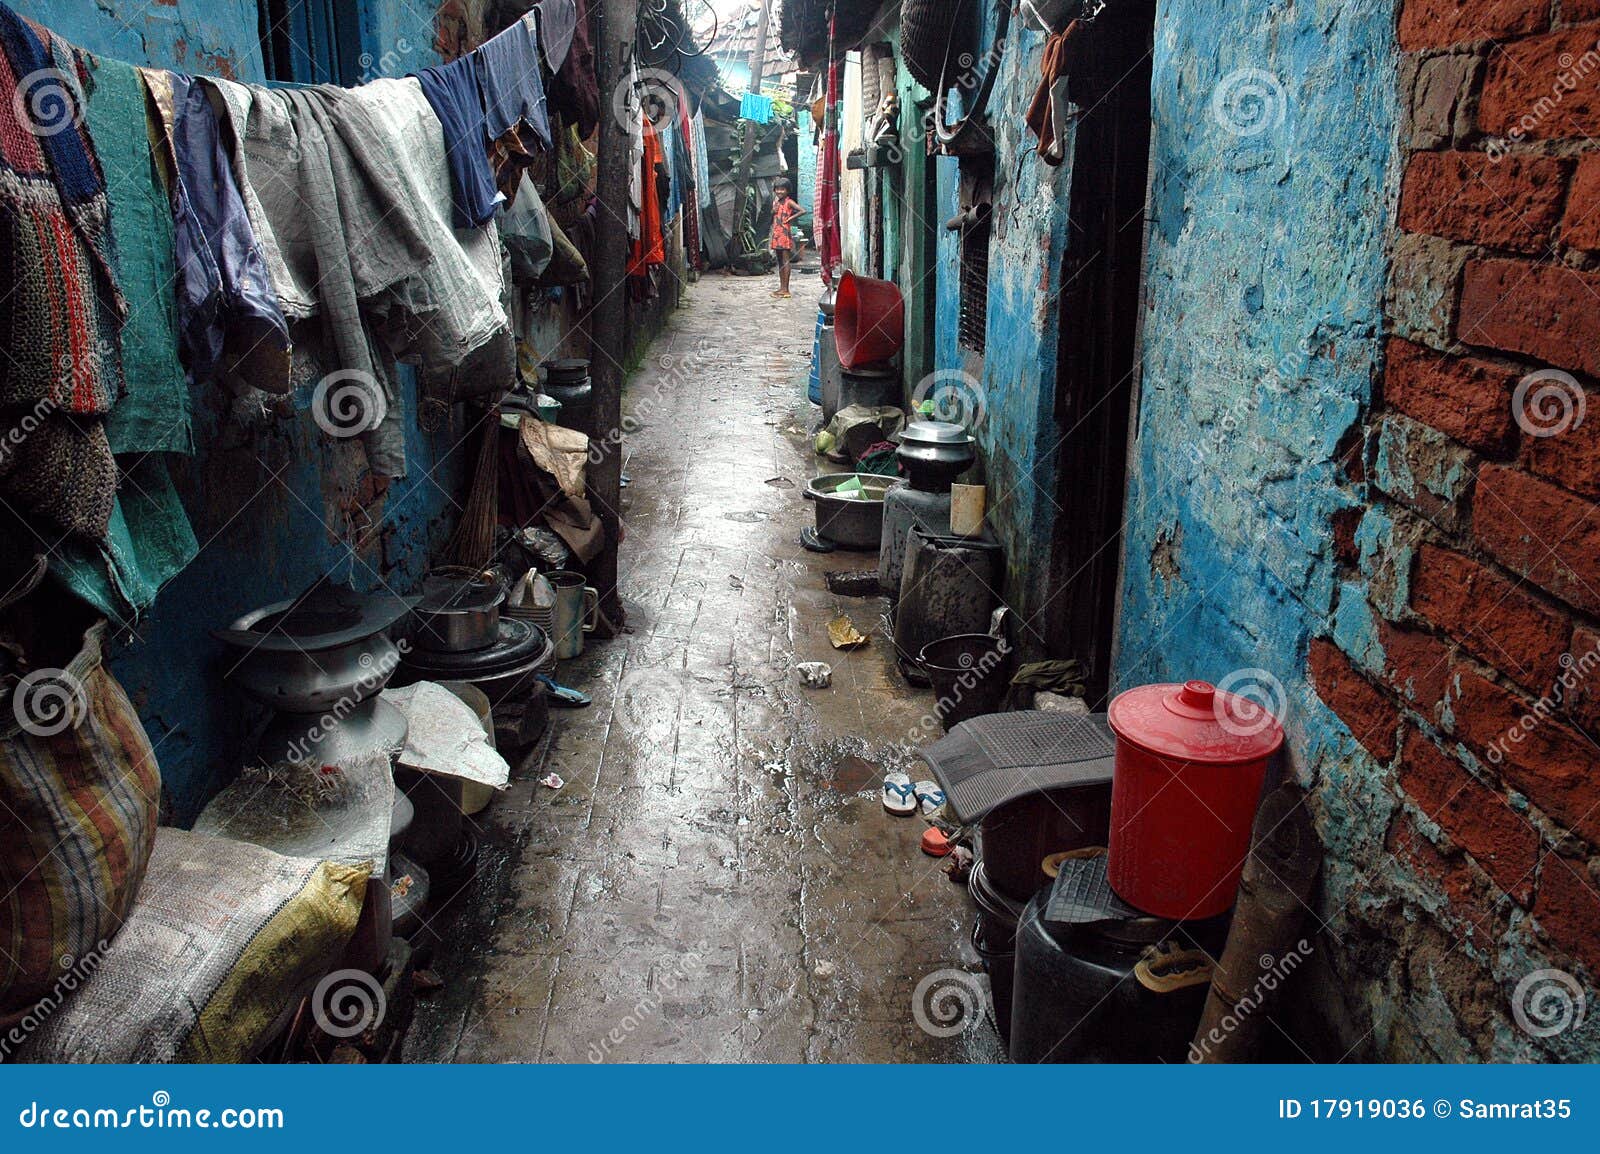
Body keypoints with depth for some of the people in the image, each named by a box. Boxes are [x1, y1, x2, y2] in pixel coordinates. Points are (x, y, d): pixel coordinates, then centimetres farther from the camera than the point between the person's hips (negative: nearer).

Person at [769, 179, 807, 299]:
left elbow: (803, 211, -19)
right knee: (780, 262, 10)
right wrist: (773, 212, -1)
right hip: (776, 234, 8)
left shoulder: (788, 202, -7)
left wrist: (790, 218, -14)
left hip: (785, 234, -8)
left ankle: (786, 289, -8)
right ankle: (781, 288, 14)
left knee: (785, 261, -8)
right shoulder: (775, 202, 15)